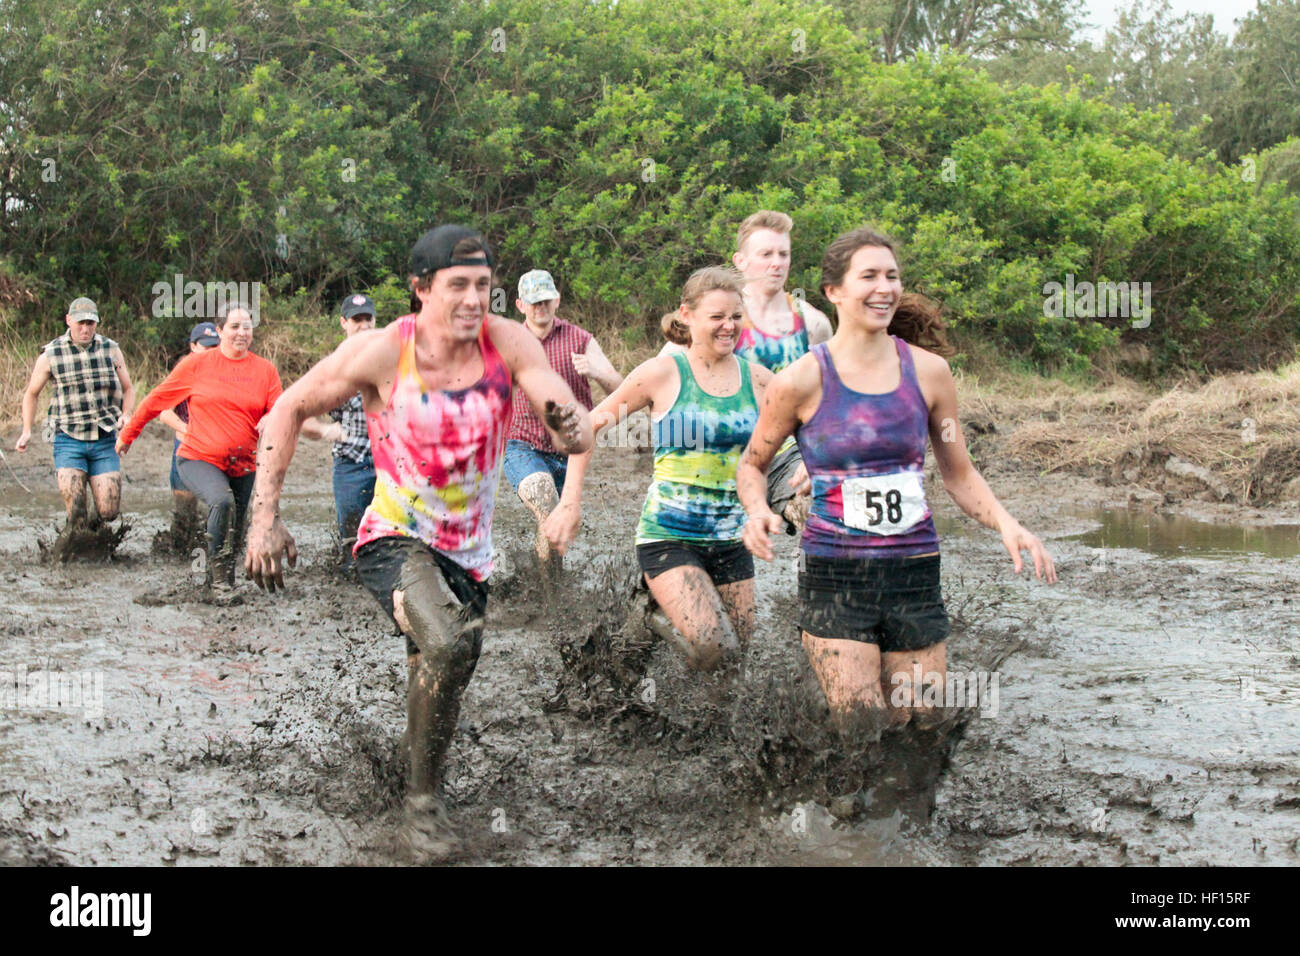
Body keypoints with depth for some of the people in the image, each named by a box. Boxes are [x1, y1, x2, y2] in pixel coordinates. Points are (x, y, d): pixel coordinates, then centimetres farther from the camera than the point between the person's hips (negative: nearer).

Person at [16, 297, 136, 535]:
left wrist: (126, 414, -5)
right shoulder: (50, 355, 0)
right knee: (74, 510, -17)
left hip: (105, 440, 2)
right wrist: (26, 432, 3)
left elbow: (128, 389, 16)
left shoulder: (111, 350, 5)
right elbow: (31, 393, 14)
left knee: (109, 511, -5)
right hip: (69, 440, -2)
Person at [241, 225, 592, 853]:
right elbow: (289, 411, -5)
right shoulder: (382, 353, -16)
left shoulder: (508, 343, -10)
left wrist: (568, 425, -42)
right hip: (394, 541, -4)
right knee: (450, 645, -32)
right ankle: (421, 799, -13)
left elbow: (578, 434, -16)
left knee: (436, 686, 16)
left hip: (467, 554, 4)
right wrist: (265, 518, -11)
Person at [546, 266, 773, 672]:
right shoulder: (664, 373, -6)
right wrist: (570, 503, -7)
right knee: (712, 647, -19)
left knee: (734, 652, 5)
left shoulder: (756, 379, 4)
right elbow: (590, 426, 0)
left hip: (731, 537, 4)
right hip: (669, 535, -4)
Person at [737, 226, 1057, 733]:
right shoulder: (802, 380, -4)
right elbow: (751, 463, 9)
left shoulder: (928, 371, 4)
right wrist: (758, 512, -11)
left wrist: (1007, 525, -3)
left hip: (915, 572, 3)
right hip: (834, 577, -3)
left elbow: (959, 475, 13)